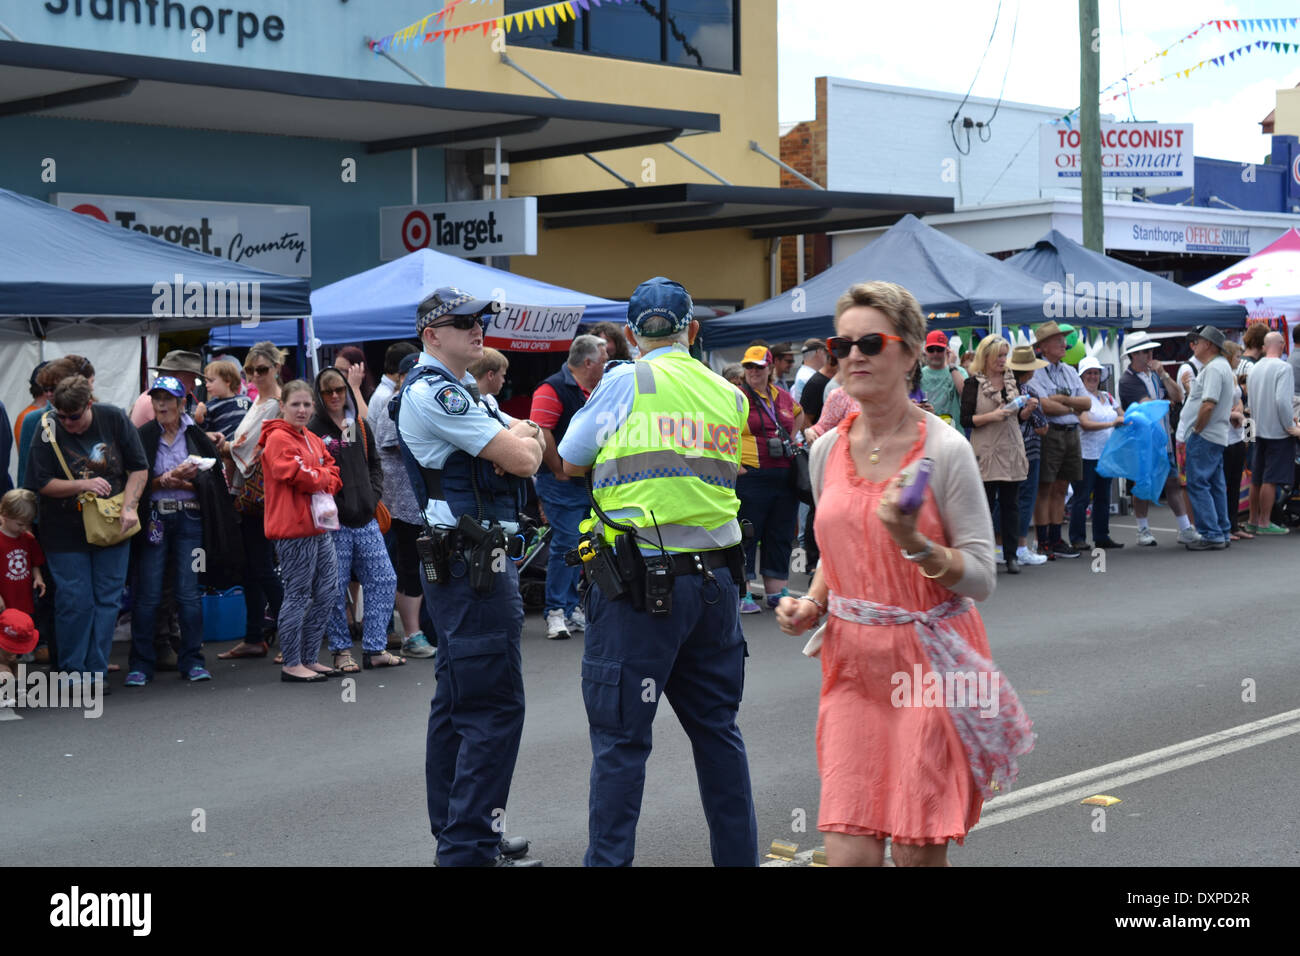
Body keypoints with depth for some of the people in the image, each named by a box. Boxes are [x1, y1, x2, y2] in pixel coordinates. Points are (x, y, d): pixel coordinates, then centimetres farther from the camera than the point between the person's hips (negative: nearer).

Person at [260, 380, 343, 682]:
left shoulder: (313, 439, 18)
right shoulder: (278, 439, -10)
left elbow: (333, 473, 15)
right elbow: (297, 475, -21)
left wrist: (323, 483, -6)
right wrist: (324, 478, -4)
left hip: (318, 527, 9)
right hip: (293, 529, -9)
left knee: (328, 593, 11)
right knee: (298, 596, -5)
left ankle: (310, 659, 20)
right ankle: (292, 665, 3)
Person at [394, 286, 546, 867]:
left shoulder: (455, 391, 21)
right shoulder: (435, 393, -14)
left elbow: (518, 440, 14)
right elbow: (523, 459, -18)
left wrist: (519, 438, -9)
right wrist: (530, 441, 4)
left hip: (459, 563, 11)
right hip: (473, 563, -11)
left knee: (457, 706, 15)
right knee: (494, 709, -11)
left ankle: (456, 838, 23)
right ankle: (471, 849, -9)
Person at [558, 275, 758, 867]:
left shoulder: (625, 384, -5)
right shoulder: (730, 396, 8)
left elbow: (569, 464, 6)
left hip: (641, 583, -5)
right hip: (716, 579, 5)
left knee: (621, 738, 1)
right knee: (717, 729, 16)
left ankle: (609, 859, 4)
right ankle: (738, 855, 23)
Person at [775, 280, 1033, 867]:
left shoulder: (945, 450, -10)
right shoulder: (828, 450, 6)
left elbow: (981, 577, -11)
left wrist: (913, 544, -26)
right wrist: (811, 605, 3)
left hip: (930, 664, -4)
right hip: (853, 665, 4)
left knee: (919, 852, 1)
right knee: (848, 852, -4)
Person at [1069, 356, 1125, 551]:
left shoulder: (1107, 397, 17)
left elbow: (1123, 416, 22)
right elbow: (1085, 424, -18)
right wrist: (1111, 424, -25)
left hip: (1106, 453, 7)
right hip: (1087, 454, -7)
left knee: (1103, 497, 10)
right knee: (1082, 497, -5)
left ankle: (1102, 537, 15)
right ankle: (1077, 538, -2)